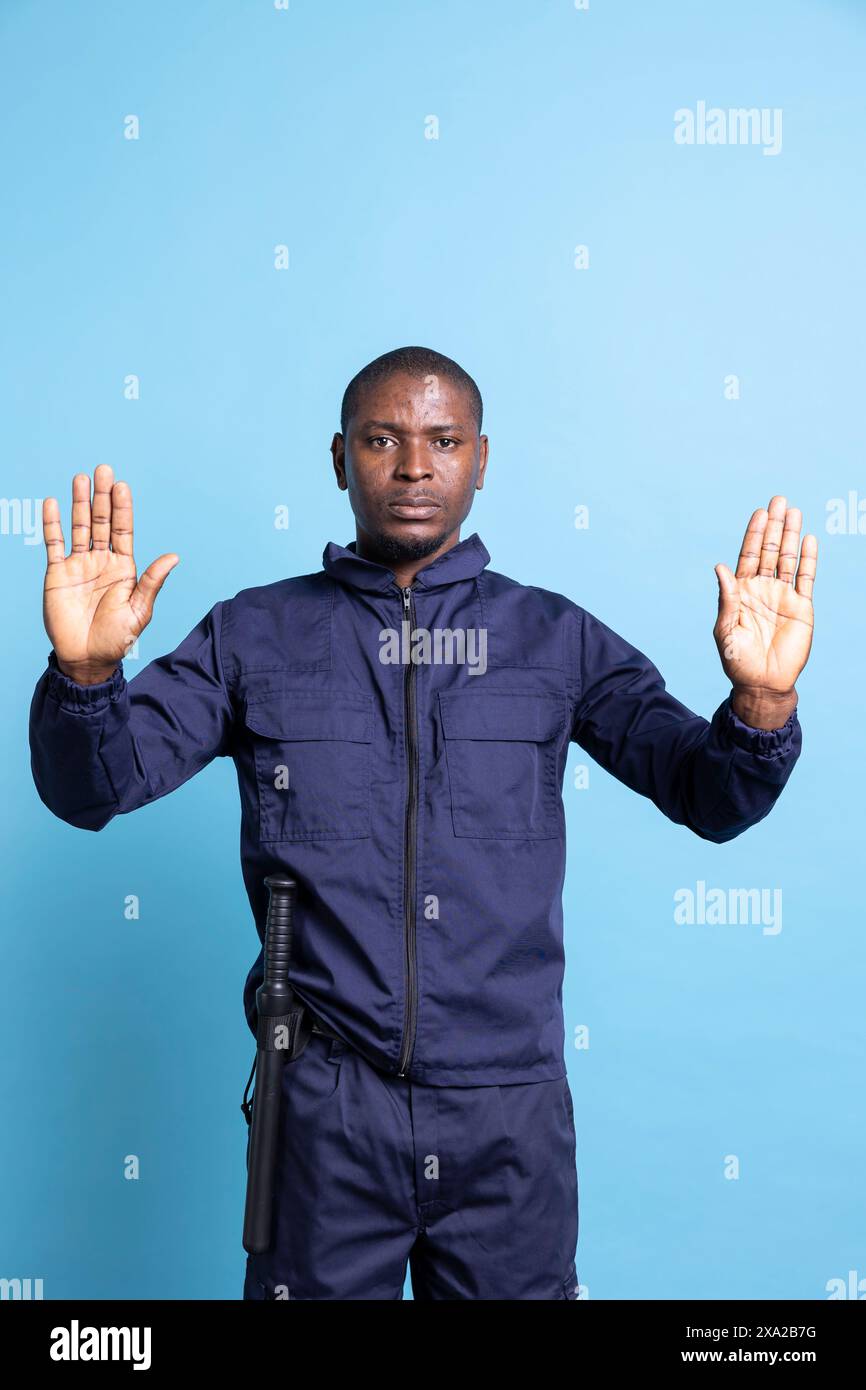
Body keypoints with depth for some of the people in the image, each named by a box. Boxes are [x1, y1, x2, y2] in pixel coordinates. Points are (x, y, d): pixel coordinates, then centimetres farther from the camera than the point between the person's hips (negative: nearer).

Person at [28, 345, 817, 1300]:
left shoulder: (555, 638, 2)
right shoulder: (254, 636, 1)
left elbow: (713, 800, -2)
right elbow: (88, 790, -5)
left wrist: (761, 699, -24)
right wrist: (85, 669, -26)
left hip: (510, 1112, 1)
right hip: (324, 1108, 0)